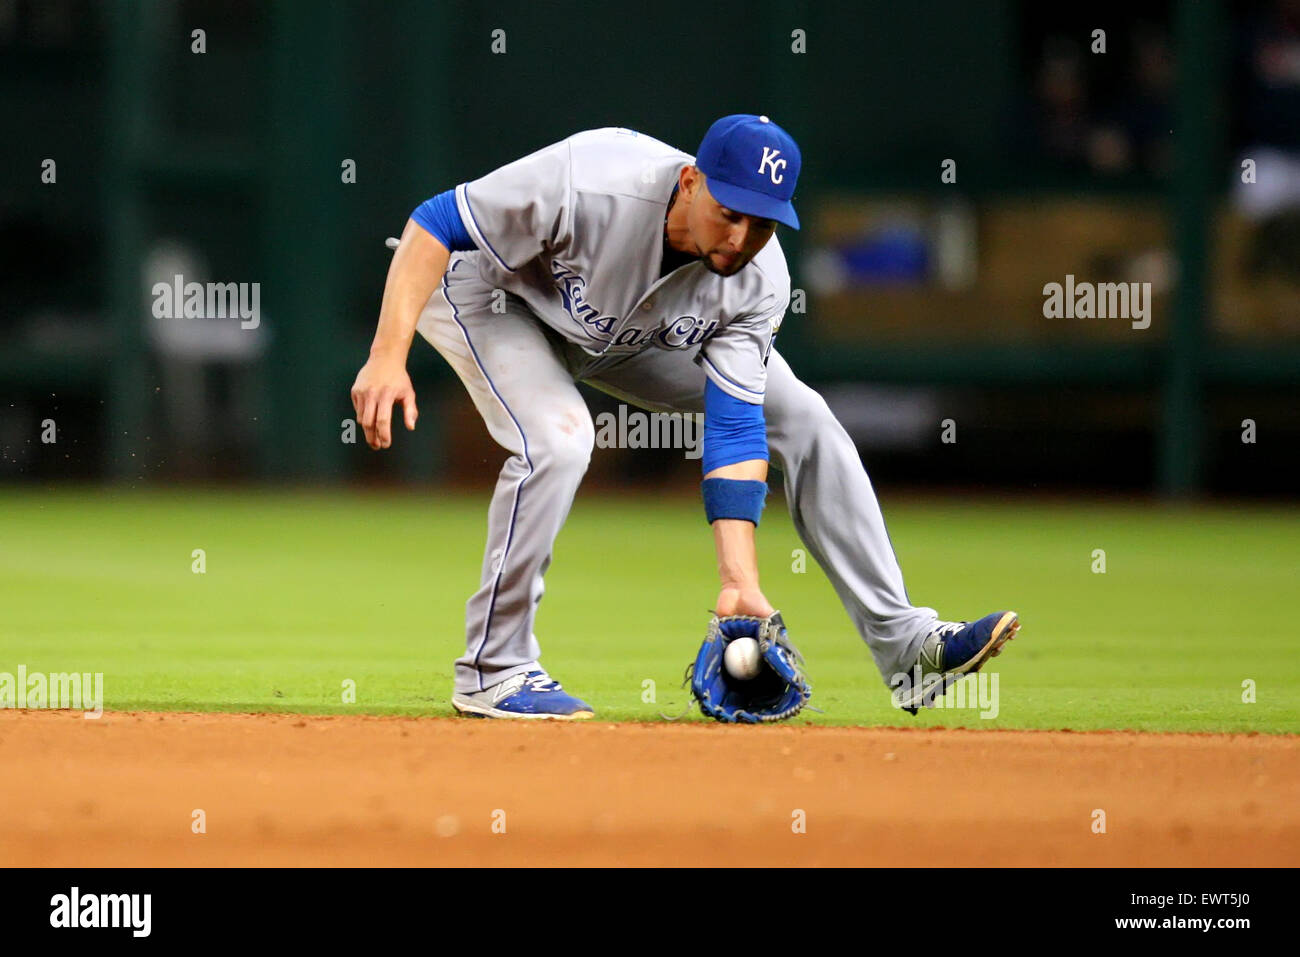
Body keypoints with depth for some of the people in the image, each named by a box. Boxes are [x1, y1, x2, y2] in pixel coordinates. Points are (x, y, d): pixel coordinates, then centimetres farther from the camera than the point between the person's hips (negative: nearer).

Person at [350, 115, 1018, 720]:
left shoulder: (757, 280, -25)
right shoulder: (588, 185, -41)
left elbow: (735, 432, -25)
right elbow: (435, 225, -32)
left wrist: (739, 581, -34)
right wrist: (388, 357, -40)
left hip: (627, 334, 5)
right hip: (489, 289, -5)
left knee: (798, 415, -5)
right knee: (558, 439, -33)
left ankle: (903, 644, 0)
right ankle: (492, 671, -16)